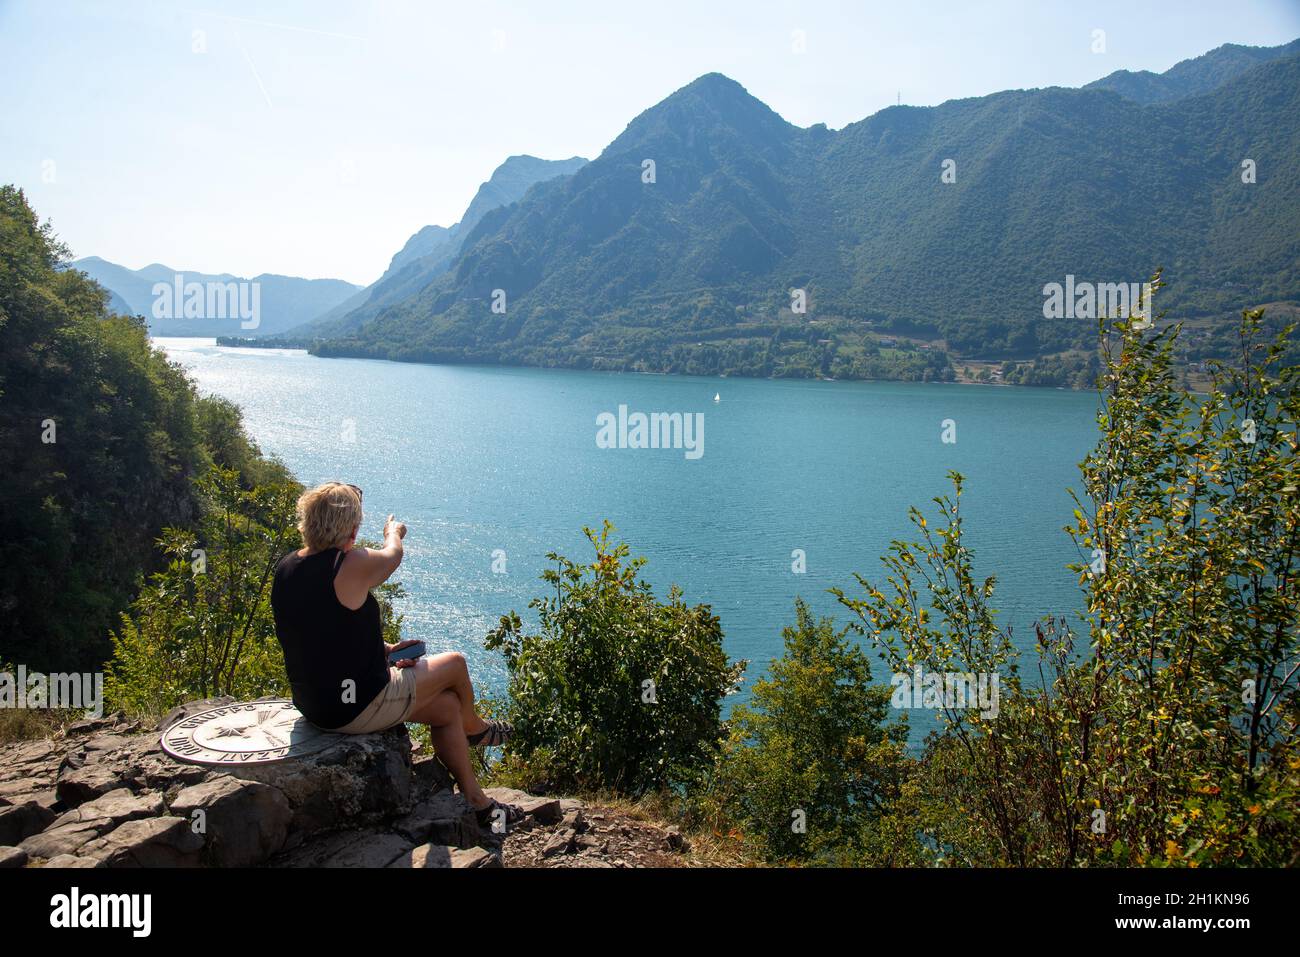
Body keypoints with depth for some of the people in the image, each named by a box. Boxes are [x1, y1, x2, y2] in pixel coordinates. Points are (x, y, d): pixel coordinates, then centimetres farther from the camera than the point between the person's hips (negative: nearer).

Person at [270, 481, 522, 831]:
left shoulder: (286, 567, 0)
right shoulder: (351, 565, -25)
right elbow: (392, 554, -1)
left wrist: (383, 649, 14)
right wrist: (394, 532, 22)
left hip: (313, 703, 9)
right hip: (357, 709, -8)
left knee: (447, 706, 19)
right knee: (454, 664, 12)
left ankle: (475, 801, 31)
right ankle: (475, 729, 43)